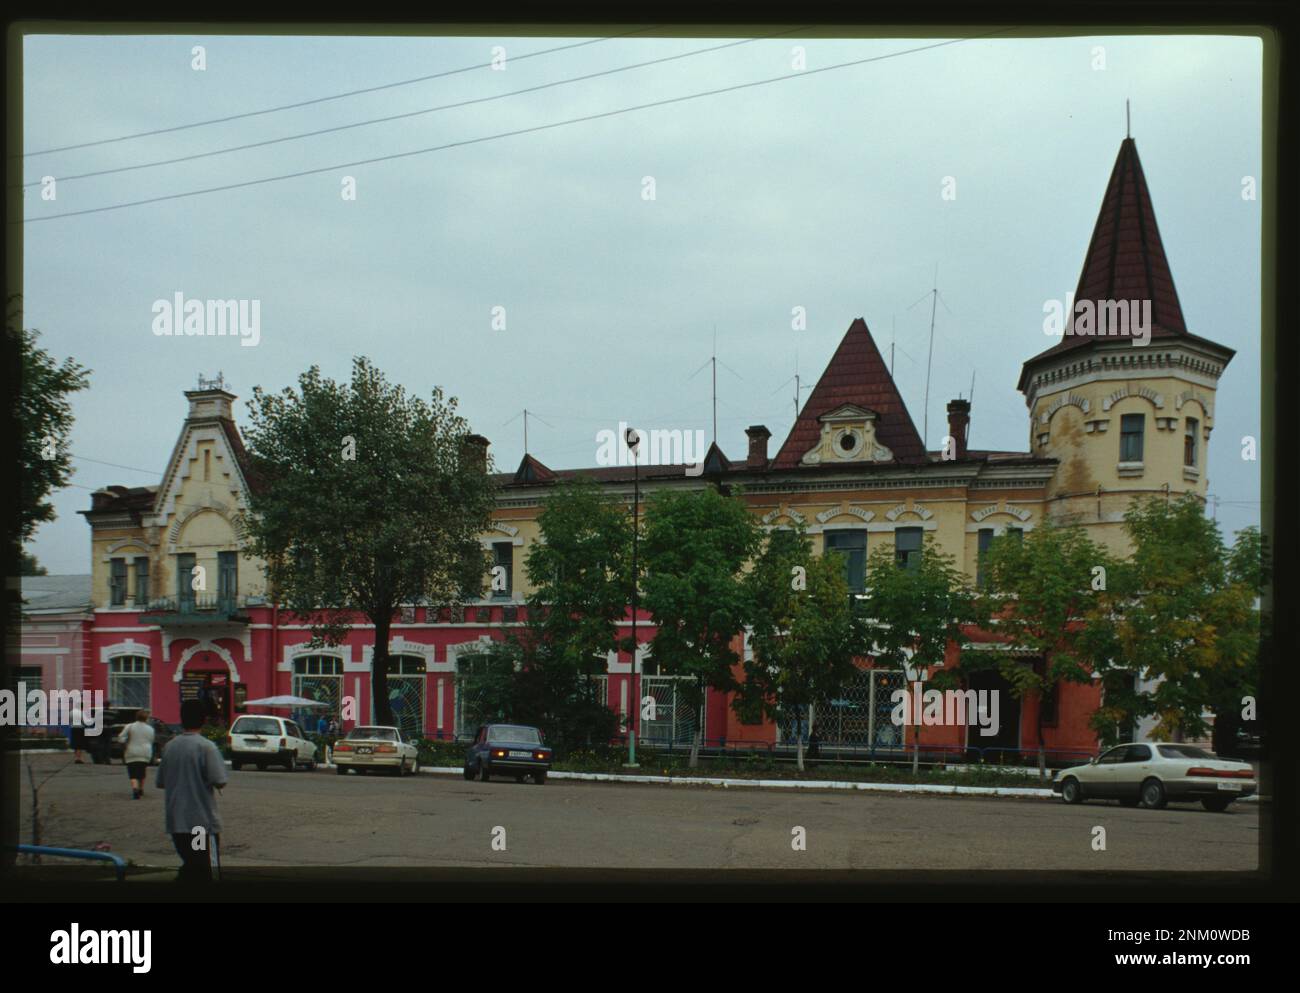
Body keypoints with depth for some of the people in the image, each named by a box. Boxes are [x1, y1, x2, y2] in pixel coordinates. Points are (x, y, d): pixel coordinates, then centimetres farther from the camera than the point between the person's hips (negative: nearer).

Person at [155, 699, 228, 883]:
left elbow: (160, 782, 12)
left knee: (189, 867, 18)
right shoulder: (206, 747, -12)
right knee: (204, 873, 1)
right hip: (203, 820, -6)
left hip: (176, 821, 6)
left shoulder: (170, 747, 5)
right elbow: (219, 781, -17)